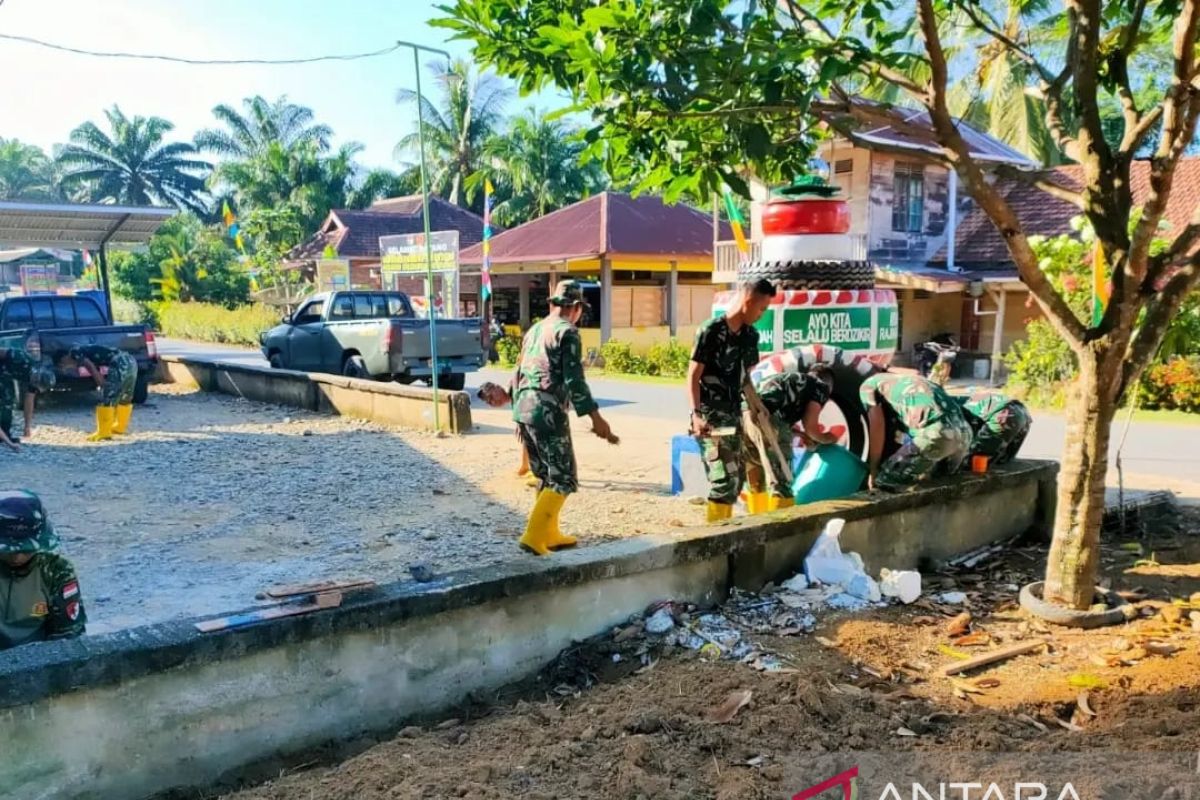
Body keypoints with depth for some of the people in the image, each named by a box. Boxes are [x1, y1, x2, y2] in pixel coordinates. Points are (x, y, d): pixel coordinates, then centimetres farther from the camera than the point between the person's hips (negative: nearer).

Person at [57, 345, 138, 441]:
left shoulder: (74, 353, 5)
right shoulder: (85, 353, 30)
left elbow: (92, 368, -6)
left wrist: (103, 386, -3)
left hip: (120, 364, -10)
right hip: (131, 361, 10)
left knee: (107, 399, -5)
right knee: (125, 399, 23)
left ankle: (103, 432, -1)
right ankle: (120, 427, 36)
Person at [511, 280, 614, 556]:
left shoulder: (533, 331, 18)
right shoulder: (567, 332, -7)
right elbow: (574, 381, -15)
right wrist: (596, 417, -15)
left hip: (523, 410, 8)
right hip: (548, 414, -8)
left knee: (546, 476, 18)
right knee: (563, 478, -3)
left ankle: (550, 534, 23)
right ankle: (533, 536, -11)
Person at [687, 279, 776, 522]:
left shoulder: (751, 335, 9)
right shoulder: (711, 331, -13)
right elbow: (693, 376, -14)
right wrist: (696, 414, -24)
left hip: (733, 414, 8)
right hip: (710, 416, -8)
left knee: (736, 478, 13)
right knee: (724, 479, -12)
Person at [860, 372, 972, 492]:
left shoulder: (868, 385, 15)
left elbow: (877, 429, 6)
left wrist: (873, 470, 15)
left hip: (936, 434, -8)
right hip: (964, 431, 8)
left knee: (883, 480, 3)